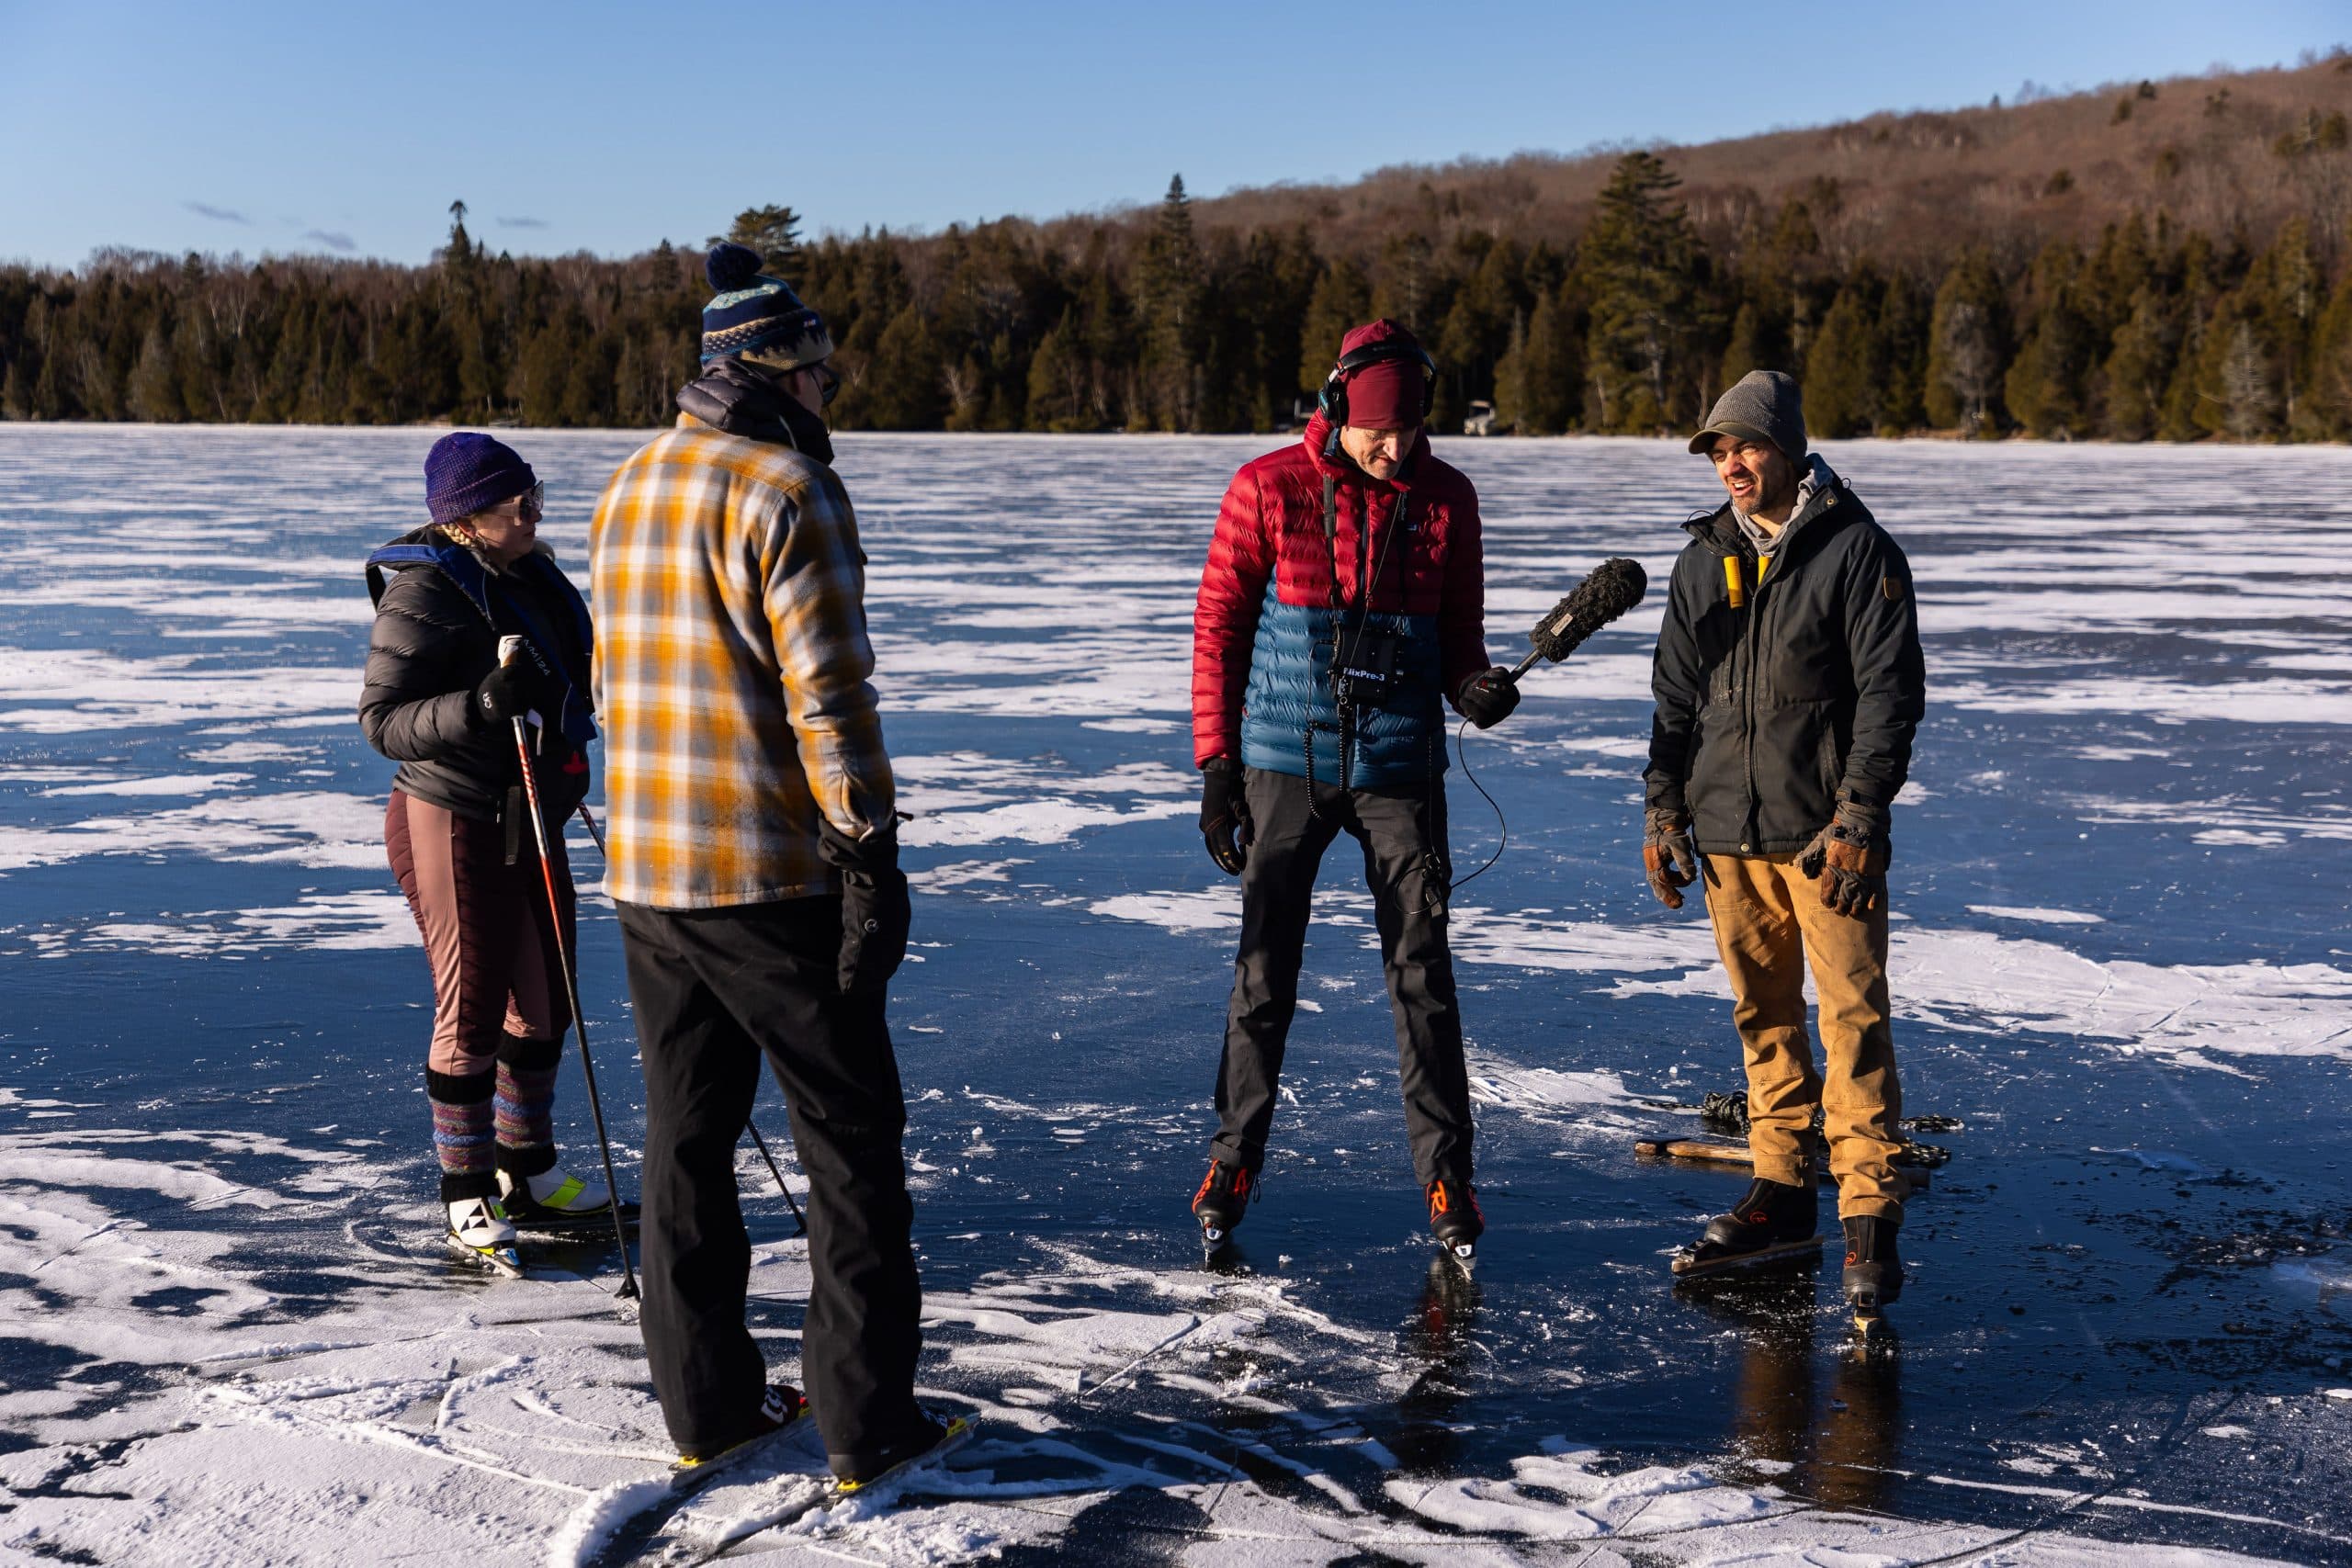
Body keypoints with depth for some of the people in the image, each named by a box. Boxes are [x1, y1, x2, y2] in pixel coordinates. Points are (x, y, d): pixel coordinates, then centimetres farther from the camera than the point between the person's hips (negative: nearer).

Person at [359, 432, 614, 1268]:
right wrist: (482, 704, -33)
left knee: (544, 1003, 14)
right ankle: (467, 1196, 12)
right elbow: (382, 718, -22)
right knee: (473, 1011, -1)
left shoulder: (532, 575, 8)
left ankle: (528, 1173, 29)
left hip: (529, 816, 8)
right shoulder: (424, 593, -17)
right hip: (451, 821, -8)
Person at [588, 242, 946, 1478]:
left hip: (643, 870, 7)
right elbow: (828, 694, -17)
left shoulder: (625, 491, 12)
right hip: (772, 876, -7)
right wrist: (870, 853, -13)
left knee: (686, 1131, 14)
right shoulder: (786, 491, -12)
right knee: (849, 1138, 3)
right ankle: (865, 1421, 6)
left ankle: (703, 1402, 21)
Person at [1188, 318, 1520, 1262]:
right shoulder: (1267, 491, -4)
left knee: (1422, 977, 2)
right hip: (1285, 766, -1)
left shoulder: (1446, 499, 3)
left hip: (1400, 769, 1)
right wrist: (1215, 765, -3)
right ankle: (1234, 1160, 22)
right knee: (1264, 976, 5)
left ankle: (1446, 1179, 12)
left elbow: (1458, 629, 11)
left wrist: (1475, 686, -11)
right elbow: (1218, 626, 1)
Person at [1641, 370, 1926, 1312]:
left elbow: (1890, 693, -8)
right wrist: (1663, 810, 9)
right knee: (1763, 1017, 12)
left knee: (1852, 1018, -7)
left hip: (1825, 834, -5)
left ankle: (1869, 1217, -4)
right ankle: (1781, 1189, 22)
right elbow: (1676, 696, 17)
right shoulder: (1705, 559, 12)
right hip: (1728, 832, 5)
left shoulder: (1857, 551, -4)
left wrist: (1858, 819, -14)